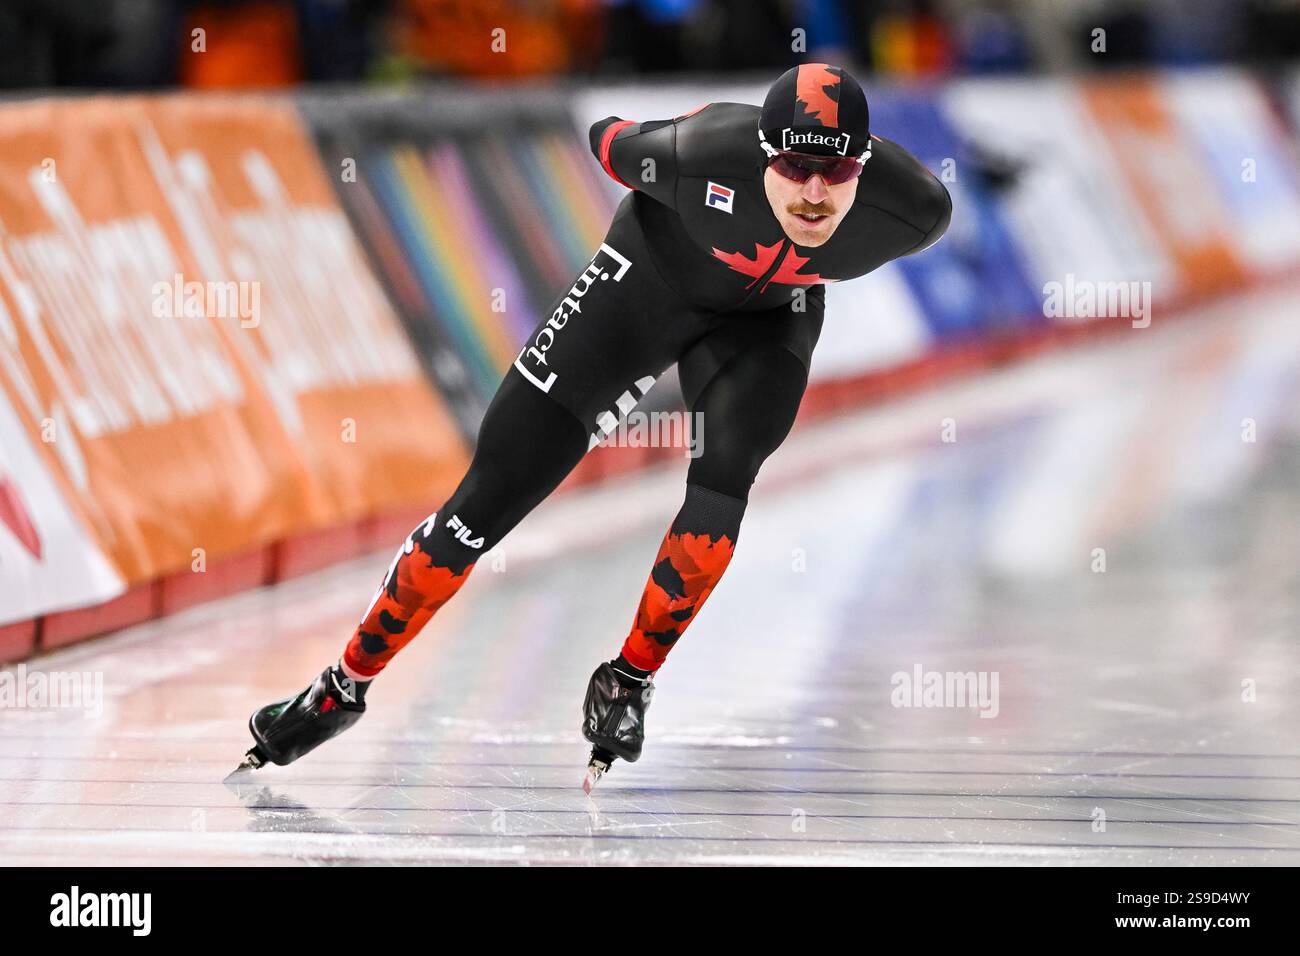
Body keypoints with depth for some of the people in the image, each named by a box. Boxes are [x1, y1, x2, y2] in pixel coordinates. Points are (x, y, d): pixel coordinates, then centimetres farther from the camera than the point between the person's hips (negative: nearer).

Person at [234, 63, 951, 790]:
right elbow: (614, 145, -12)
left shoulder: (914, 209, -30)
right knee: (495, 489, -5)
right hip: (652, 275, -1)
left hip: (767, 314, 2)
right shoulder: (702, 154, -36)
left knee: (725, 474, -28)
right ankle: (344, 687, 9)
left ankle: (630, 681, -6)